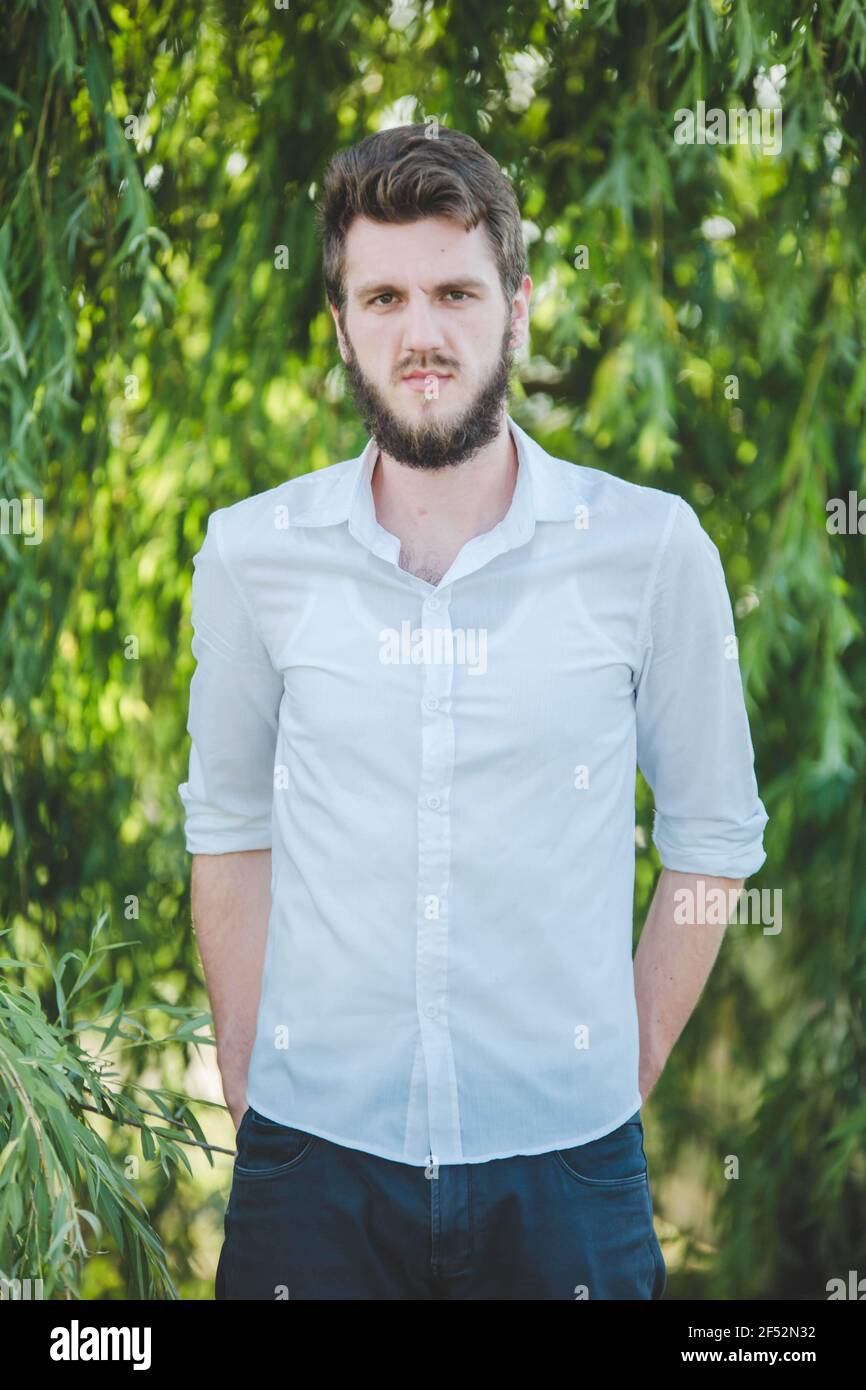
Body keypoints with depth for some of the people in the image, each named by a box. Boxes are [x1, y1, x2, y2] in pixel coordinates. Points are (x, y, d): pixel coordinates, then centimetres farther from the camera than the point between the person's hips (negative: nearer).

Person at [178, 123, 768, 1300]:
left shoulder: (652, 549, -5)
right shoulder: (251, 554, -1)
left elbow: (714, 837, 3)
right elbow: (230, 828, 8)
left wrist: (622, 1080, 1)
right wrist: (249, 1089, 5)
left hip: (565, 1164, 0)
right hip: (314, 1158, 1)